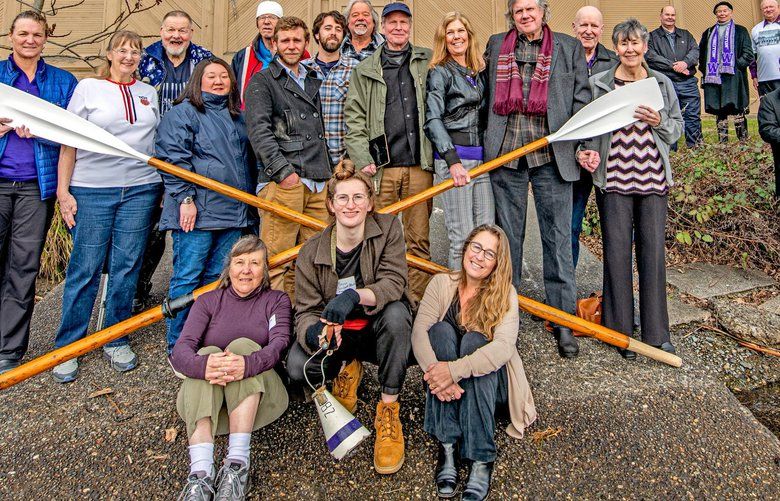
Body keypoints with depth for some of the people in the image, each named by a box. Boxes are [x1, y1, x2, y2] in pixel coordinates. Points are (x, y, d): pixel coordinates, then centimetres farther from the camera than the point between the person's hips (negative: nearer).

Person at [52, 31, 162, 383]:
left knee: (127, 267, 5)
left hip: (140, 190, 3)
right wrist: (63, 191, -6)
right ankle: (67, 347, 12)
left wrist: (162, 187, 9)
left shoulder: (149, 93, 14)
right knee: (85, 268, -1)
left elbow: (158, 141, 18)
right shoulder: (88, 88, 4)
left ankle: (117, 341, 18)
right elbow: (69, 142, 1)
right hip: (92, 190, -3)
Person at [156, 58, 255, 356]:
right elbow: (174, 158, -10)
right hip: (196, 212, -6)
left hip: (233, 212, 7)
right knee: (187, 279, -2)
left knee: (218, 280, 10)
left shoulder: (237, 116, 21)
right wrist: (185, 198, -17)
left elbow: (247, 160, 28)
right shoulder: (182, 112, 0)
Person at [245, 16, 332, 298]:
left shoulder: (314, 81, 25)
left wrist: (330, 171, 21)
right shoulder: (262, 82, 6)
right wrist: (283, 170, -19)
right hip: (282, 181, -6)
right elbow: (258, 129, -9)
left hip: (319, 181, 6)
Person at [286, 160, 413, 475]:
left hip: (380, 331, -1)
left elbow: (393, 283, -23)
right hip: (338, 334, 1)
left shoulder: (388, 228, -11)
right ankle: (346, 368, 11)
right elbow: (306, 311, -12)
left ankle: (388, 409, -19)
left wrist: (354, 296, -43)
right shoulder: (312, 251, -9)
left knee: (396, 313, -35)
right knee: (297, 366, -26)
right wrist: (314, 332, -38)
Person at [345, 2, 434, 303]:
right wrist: (362, 160, -4)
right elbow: (354, 118, 8)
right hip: (381, 166, 0)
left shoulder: (427, 63, 15)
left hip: (419, 165, 0)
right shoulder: (365, 70, 13)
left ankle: (418, 303, 9)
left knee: (419, 240, 2)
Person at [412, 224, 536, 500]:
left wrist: (455, 370, -37)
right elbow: (419, 329, -16)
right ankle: (447, 447, -29)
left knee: (473, 340, -29)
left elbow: (503, 347, -25)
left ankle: (481, 459, -31)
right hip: (447, 384, 2)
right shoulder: (441, 283, -2)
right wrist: (436, 372, -34)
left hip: (489, 382, -1)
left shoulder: (505, 294, -8)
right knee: (441, 330, -25)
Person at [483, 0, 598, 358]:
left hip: (552, 157, -1)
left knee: (558, 240, 0)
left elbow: (582, 100, 7)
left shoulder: (569, 48, 11)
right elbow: (485, 95, 18)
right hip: (505, 154, 2)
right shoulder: (496, 46, 14)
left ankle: (563, 321, 10)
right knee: (507, 237, 9)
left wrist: (584, 145, -5)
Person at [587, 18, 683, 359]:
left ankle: (656, 332, 16)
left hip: (653, 177, 2)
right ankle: (621, 331, 13)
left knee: (653, 250, 3)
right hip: (614, 177, -2)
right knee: (617, 251, 0)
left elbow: (678, 129, 13)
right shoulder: (599, 83, 5)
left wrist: (659, 122, -7)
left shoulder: (662, 83, 10)